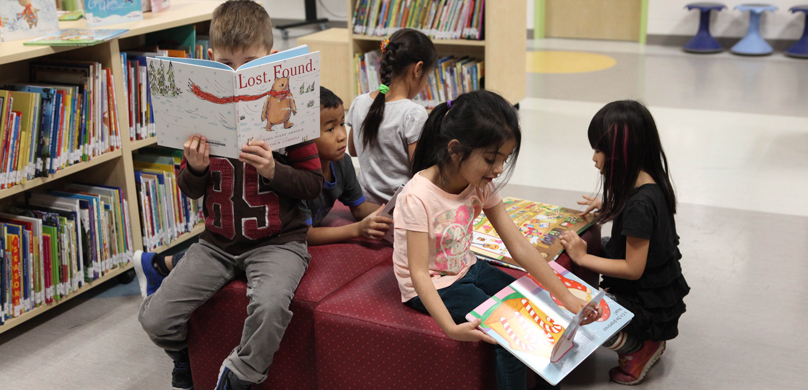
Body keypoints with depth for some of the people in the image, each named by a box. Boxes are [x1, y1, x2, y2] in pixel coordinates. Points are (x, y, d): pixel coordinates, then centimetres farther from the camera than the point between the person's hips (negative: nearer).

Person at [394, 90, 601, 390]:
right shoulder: (418, 197, -27)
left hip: (468, 269, 7)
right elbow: (419, 273, -29)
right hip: (434, 286, -7)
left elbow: (519, 246, -7)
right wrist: (450, 327, -43)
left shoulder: (481, 186, -6)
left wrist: (567, 298, -13)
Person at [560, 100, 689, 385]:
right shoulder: (648, 182, -2)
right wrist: (609, 208, 9)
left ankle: (640, 346, 3)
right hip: (658, 288, 10)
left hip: (648, 305, -10)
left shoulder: (639, 204, -29)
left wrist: (583, 258, -19)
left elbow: (633, 269, -24)